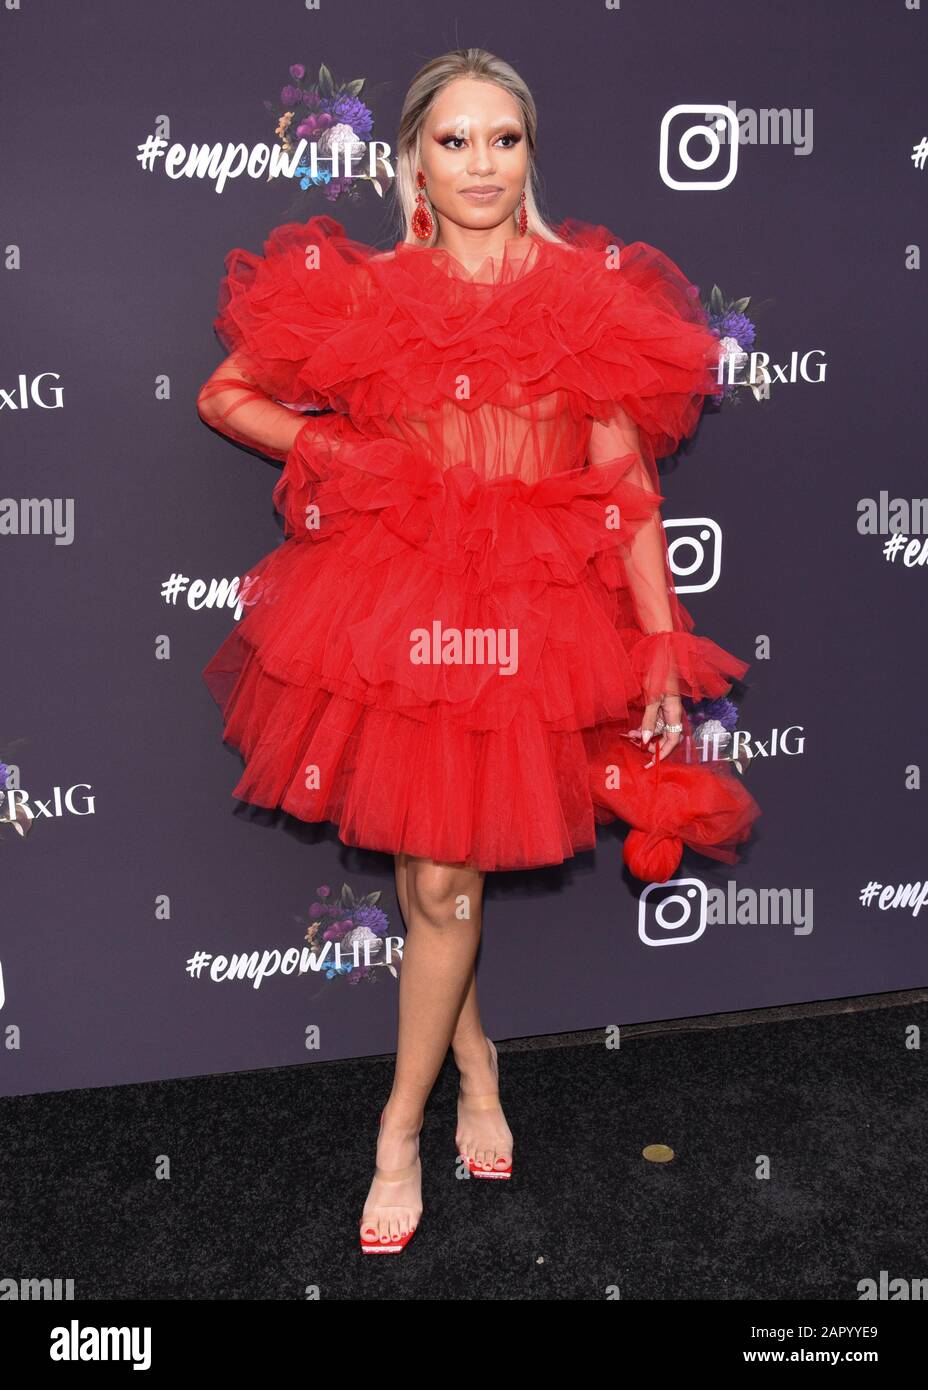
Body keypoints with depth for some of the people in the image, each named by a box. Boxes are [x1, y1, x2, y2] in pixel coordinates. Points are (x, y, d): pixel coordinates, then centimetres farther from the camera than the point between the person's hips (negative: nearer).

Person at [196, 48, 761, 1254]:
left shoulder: (593, 295, 4)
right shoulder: (363, 294, 5)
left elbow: (627, 487, 2)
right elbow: (225, 396, 15)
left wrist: (663, 646, -2)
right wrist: (326, 451, -1)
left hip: (533, 610, -1)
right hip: (392, 598, 1)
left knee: (446, 876, 2)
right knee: (424, 868, 9)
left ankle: (400, 1133, 23)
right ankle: (473, 1059, 38)